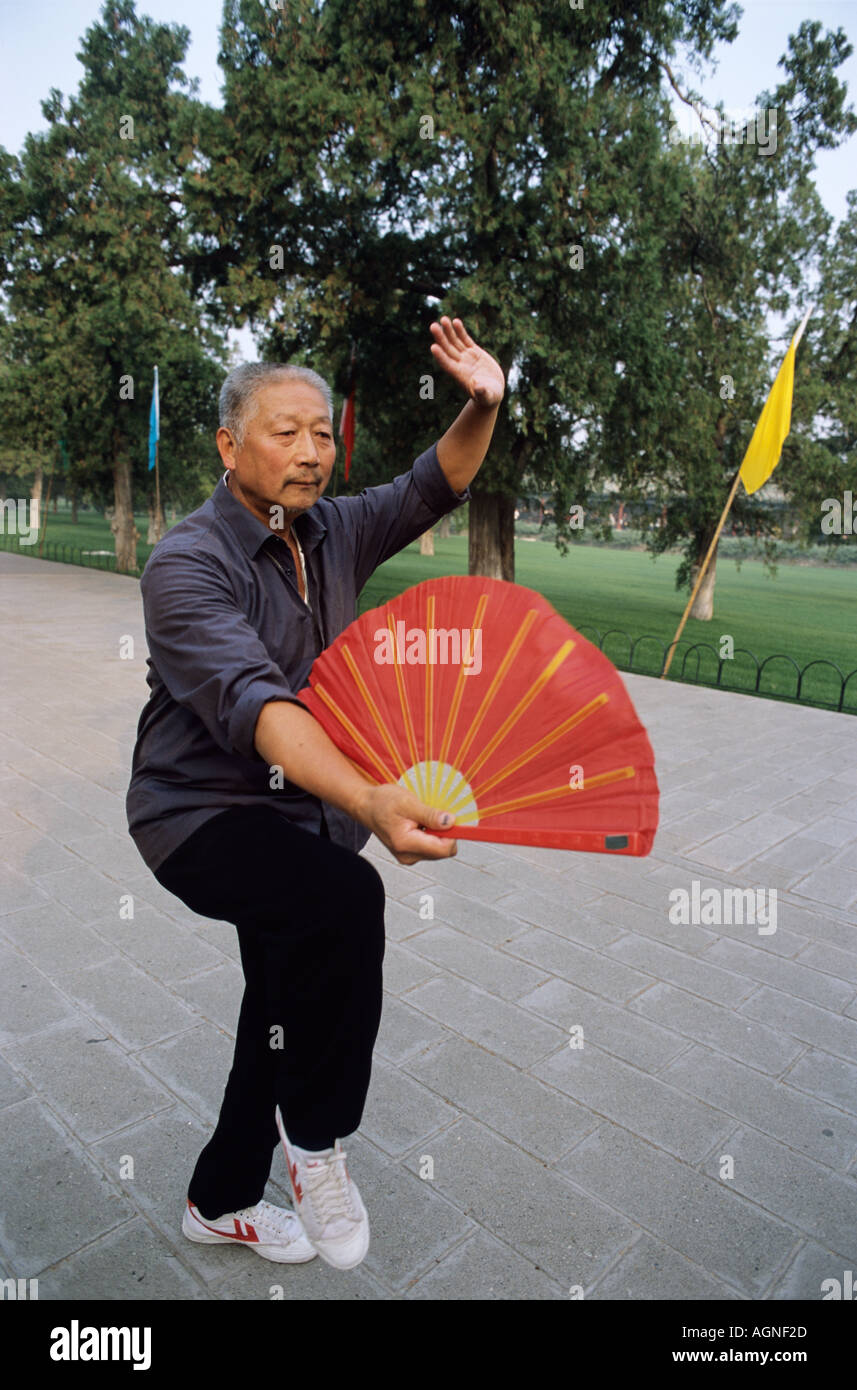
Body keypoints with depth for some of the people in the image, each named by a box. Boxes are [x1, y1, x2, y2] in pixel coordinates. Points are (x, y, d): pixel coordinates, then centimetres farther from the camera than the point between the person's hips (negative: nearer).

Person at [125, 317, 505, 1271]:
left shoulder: (333, 532, 1)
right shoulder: (186, 563, -21)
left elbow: (430, 490, 8)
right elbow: (250, 700, -37)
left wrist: (481, 409, -14)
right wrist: (368, 800, -52)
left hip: (308, 811, 8)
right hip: (202, 811, -7)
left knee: (289, 1009, 17)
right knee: (345, 900, -35)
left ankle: (221, 1200, 44)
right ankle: (316, 1141, -7)